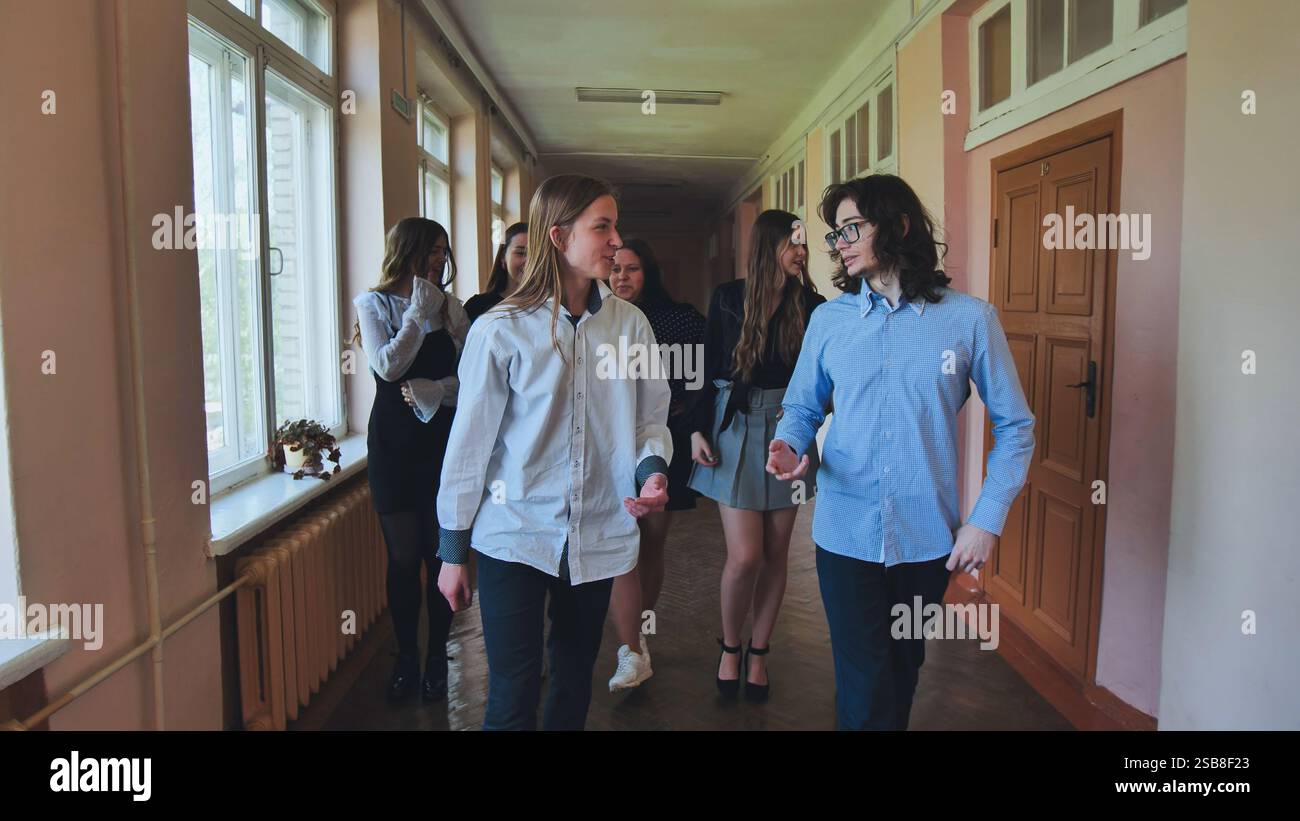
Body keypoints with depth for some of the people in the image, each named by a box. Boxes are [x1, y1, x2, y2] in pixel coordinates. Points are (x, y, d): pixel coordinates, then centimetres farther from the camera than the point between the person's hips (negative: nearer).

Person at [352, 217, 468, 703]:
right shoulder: (375, 303, 3)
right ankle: (406, 657, 17)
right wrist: (420, 311, -10)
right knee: (403, 556, 3)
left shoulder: (449, 306, 7)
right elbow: (388, 366, -13)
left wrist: (433, 391, -15)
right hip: (394, 441, -1)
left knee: (441, 552, 2)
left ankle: (437, 656, 16)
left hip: (443, 438, 1)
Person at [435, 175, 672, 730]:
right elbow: (469, 442, -3)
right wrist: (453, 552, 0)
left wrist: (652, 470, -13)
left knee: (574, 684, 18)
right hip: (514, 537, -3)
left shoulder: (630, 324, 1)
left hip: (597, 536, 4)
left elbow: (651, 417, 10)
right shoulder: (500, 330, -7)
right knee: (512, 697, 0)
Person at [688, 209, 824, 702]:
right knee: (745, 555, -7)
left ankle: (758, 654, 25)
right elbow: (707, 370, 3)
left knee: (775, 553, 7)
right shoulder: (728, 299, -1)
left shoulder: (810, 305, 1)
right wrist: (699, 430, -2)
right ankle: (729, 646, 19)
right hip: (735, 427, -2)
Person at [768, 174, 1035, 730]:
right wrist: (789, 446, -15)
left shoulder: (969, 319, -5)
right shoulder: (829, 320, 1)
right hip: (846, 534, 0)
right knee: (865, 688, 2)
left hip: (928, 539, 0)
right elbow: (802, 407, 8)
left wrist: (988, 519, -8)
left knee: (901, 670, 19)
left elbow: (1015, 426, 0)